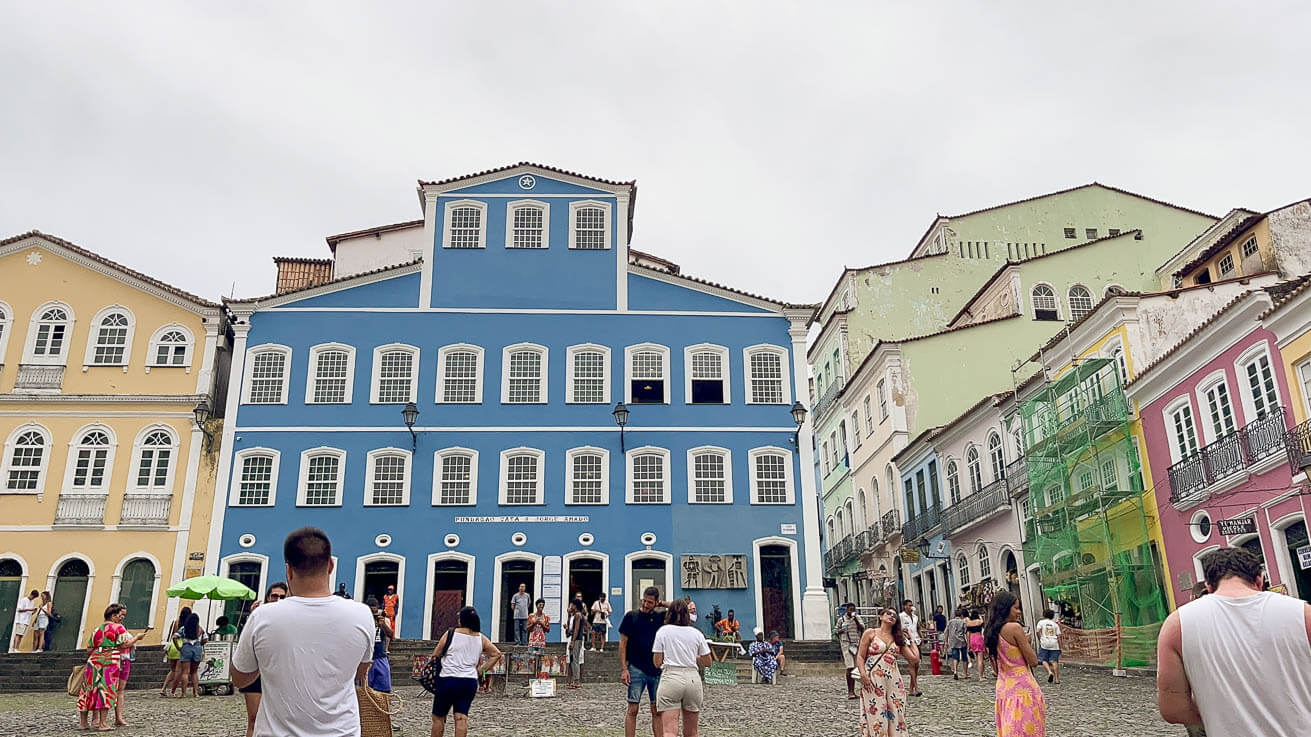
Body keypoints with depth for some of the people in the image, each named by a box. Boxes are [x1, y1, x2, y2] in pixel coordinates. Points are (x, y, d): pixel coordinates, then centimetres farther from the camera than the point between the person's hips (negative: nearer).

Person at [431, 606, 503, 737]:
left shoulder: (451, 634, -5)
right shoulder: (481, 638, 6)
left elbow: (435, 655, -1)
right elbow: (496, 654, 10)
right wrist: (481, 669, 13)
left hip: (448, 680, -3)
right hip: (470, 683, 3)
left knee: (438, 717, 10)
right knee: (462, 717, 2)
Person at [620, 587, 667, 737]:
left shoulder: (661, 617, 6)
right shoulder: (631, 616, 0)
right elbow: (623, 643, 0)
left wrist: (661, 604, 1)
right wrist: (623, 669, -7)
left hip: (657, 670, 3)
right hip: (636, 669, -3)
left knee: (657, 711, 5)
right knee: (632, 710, -3)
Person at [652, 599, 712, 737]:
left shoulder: (663, 631, 3)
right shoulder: (696, 633, 9)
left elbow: (657, 662, 2)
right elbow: (707, 662, 11)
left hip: (670, 677, -3)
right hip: (693, 678, 3)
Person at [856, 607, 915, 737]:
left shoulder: (898, 638, 16)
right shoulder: (870, 633, 5)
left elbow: (915, 657, 11)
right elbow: (860, 656, -1)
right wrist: (863, 674, -14)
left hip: (894, 682, 4)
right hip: (873, 681, -4)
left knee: (895, 714, 3)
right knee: (876, 714, -5)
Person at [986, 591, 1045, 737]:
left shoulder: (990, 631, 8)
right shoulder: (1015, 627, -13)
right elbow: (1033, 661, -10)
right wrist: (1026, 641, 5)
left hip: (1002, 687, 8)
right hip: (1022, 686, -7)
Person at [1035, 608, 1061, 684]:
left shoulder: (1041, 622, 7)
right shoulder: (1055, 624, 13)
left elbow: (1038, 631, -9)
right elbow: (1058, 636, 7)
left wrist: (1040, 640, 5)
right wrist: (1060, 648, 9)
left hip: (1045, 643, -2)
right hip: (1054, 644, 2)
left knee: (1044, 660, 4)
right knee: (1054, 661, 1)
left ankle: (1050, 672, -19)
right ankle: (1057, 678, -1)